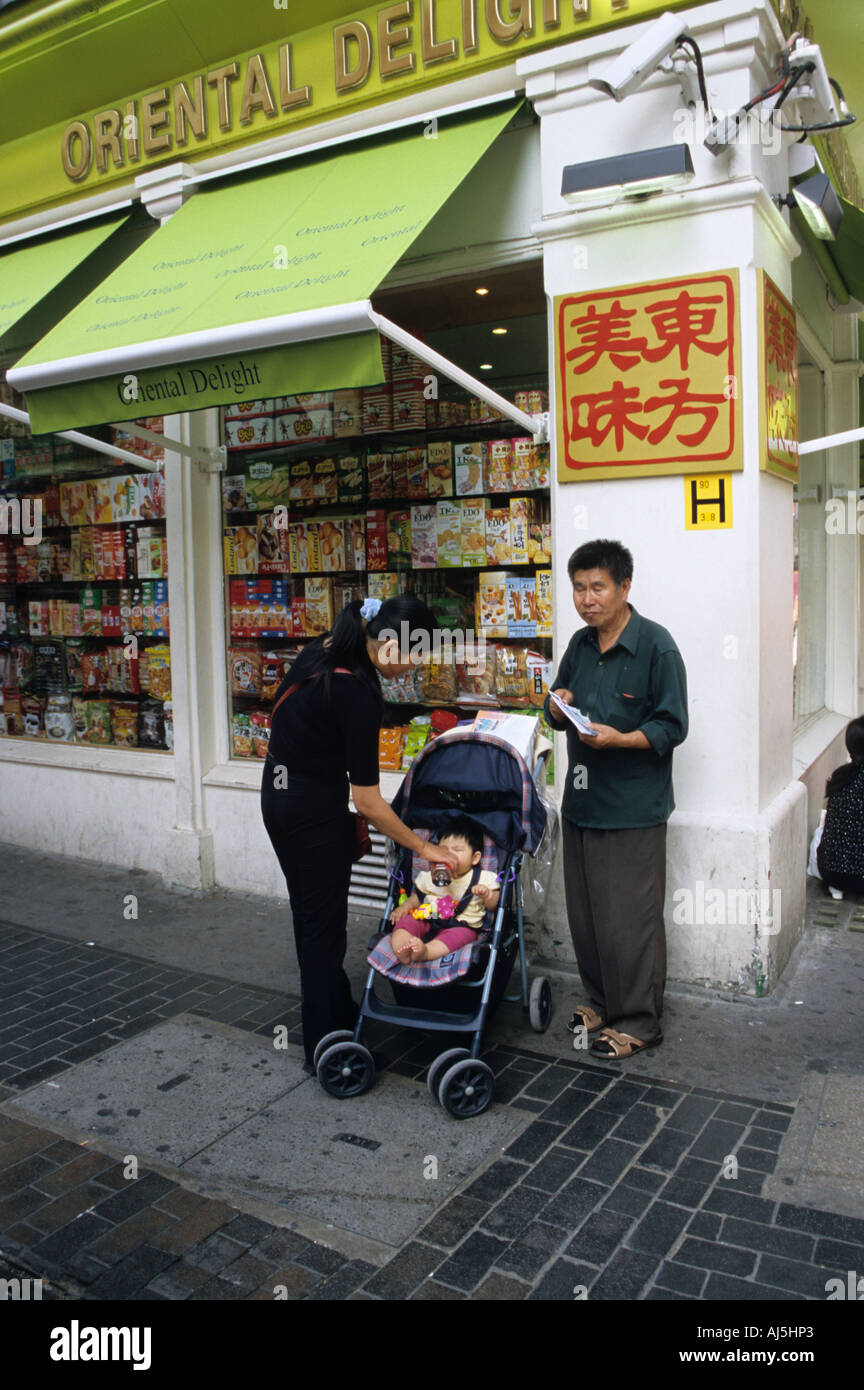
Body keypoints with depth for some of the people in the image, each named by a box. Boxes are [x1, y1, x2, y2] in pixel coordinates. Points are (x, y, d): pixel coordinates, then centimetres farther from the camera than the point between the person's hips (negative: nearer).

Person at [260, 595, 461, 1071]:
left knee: (309, 914, 20)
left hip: (278, 794, 9)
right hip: (315, 807, -9)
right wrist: (423, 847, -11)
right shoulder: (358, 693, -26)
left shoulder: (324, 649, -2)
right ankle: (325, 1046, 19)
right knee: (323, 925, 5)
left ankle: (339, 1009, 38)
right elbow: (368, 802, -22)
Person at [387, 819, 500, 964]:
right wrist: (405, 906, 4)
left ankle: (424, 952, -58)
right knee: (405, 921, -20)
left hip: (461, 926, -4)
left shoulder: (482, 879, 2)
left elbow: (494, 906, 0)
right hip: (426, 921, 4)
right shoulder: (430, 877, 13)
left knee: (461, 935, -36)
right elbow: (417, 897, 24)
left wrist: (487, 894, -22)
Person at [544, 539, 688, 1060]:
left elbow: (672, 727, -12)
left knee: (629, 919, 0)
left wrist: (617, 738, -26)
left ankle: (638, 1021, 17)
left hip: (633, 807, -7)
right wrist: (559, 707, -4)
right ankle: (602, 1002, 34)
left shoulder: (656, 645, -11)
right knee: (585, 913, 16)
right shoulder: (580, 645, 10)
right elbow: (559, 717, 19)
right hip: (581, 801, 7)